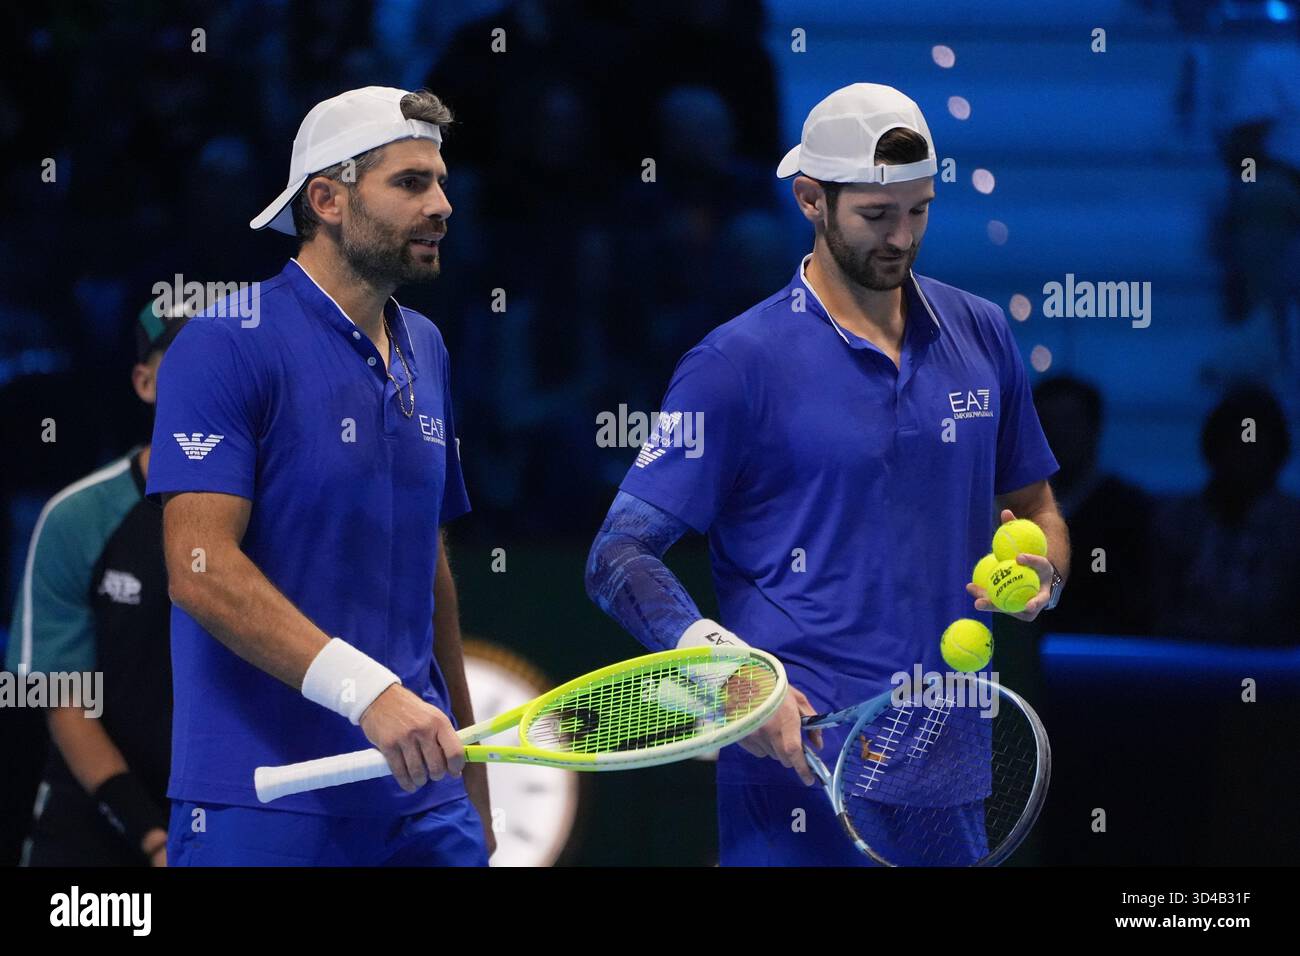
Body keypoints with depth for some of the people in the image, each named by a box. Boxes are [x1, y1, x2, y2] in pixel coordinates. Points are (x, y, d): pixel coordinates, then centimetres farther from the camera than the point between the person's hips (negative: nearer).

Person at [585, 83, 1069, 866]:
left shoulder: (980, 333, 9)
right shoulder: (738, 362, -7)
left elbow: (1036, 508, 21)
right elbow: (620, 557, -9)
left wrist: (1041, 573, -3)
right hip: (799, 752, -5)